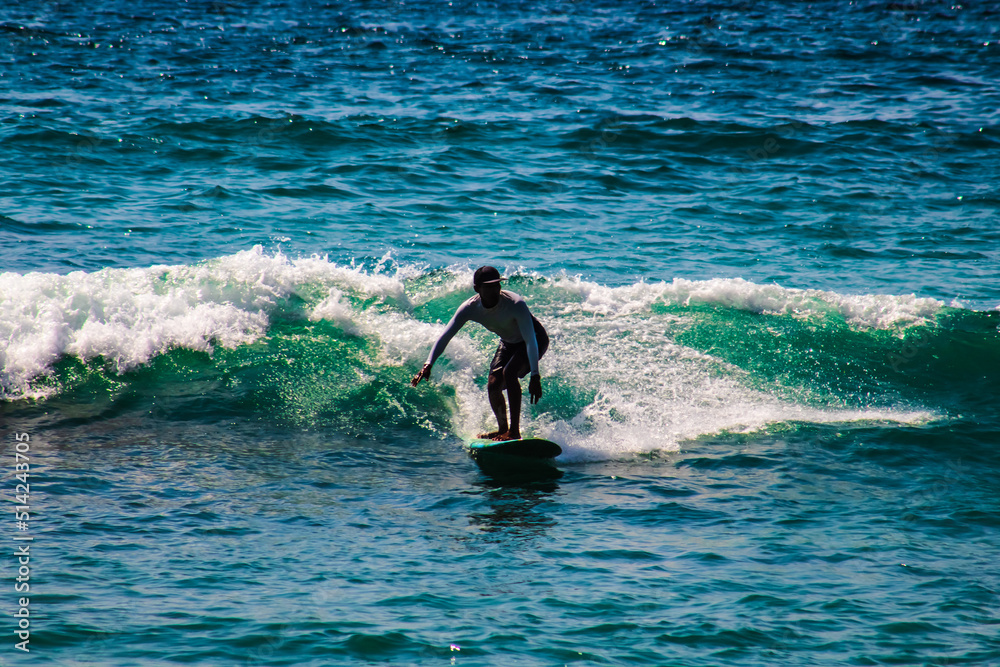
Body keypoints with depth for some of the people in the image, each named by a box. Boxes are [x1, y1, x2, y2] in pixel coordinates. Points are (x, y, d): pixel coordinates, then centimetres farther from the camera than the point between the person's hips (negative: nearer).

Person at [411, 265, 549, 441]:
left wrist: (535, 376, -48)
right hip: (509, 343, 6)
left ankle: (515, 431, -23)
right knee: (493, 386, -4)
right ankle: (503, 429, 22)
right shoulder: (469, 308, -23)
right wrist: (428, 364, -34)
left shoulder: (515, 304, -37)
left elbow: (530, 340, -40)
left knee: (509, 372, -28)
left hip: (536, 340, -6)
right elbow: (445, 336, -21)